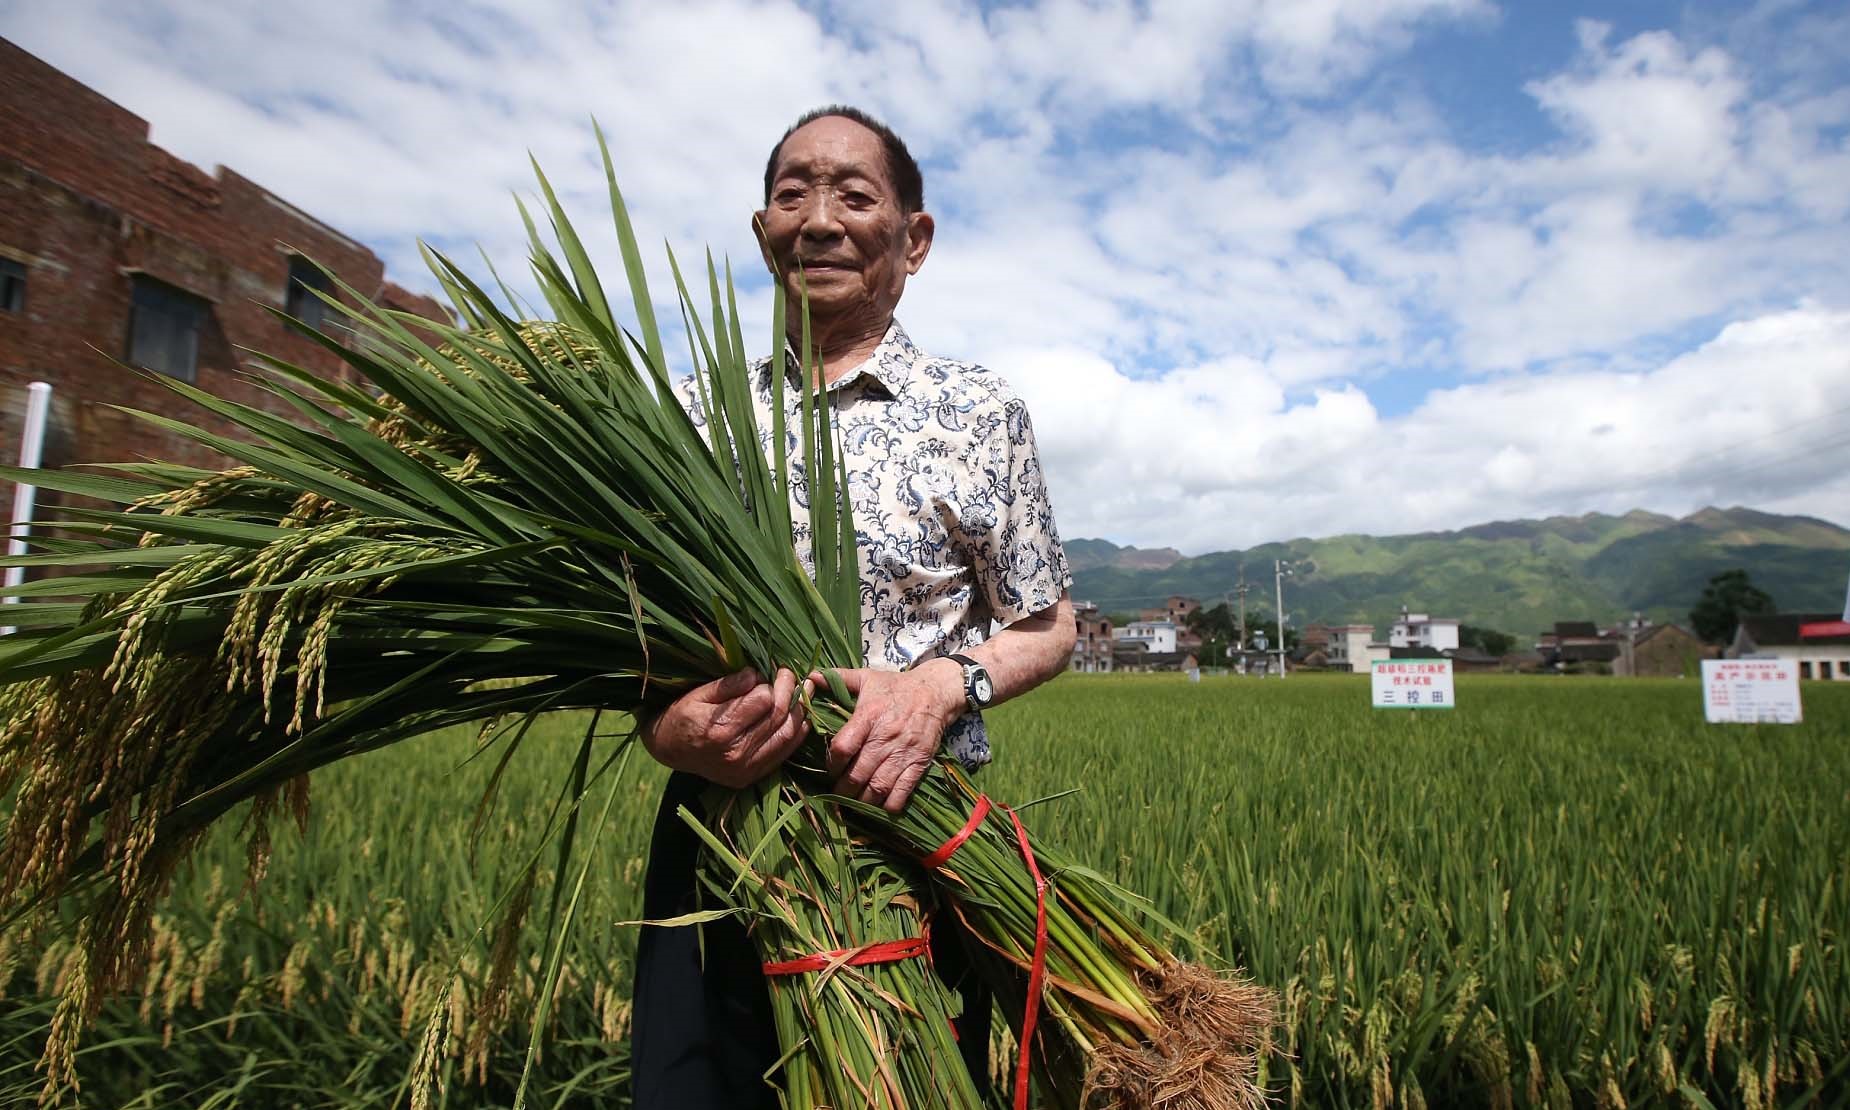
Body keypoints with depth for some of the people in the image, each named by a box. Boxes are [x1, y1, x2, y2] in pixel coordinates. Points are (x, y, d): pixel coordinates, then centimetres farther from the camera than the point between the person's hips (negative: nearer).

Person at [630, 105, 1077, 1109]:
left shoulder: (981, 412, 1)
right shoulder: (697, 419, 8)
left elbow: (1046, 629, 5)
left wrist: (946, 682, -15)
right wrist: (665, 727, -13)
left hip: (920, 836, -1)